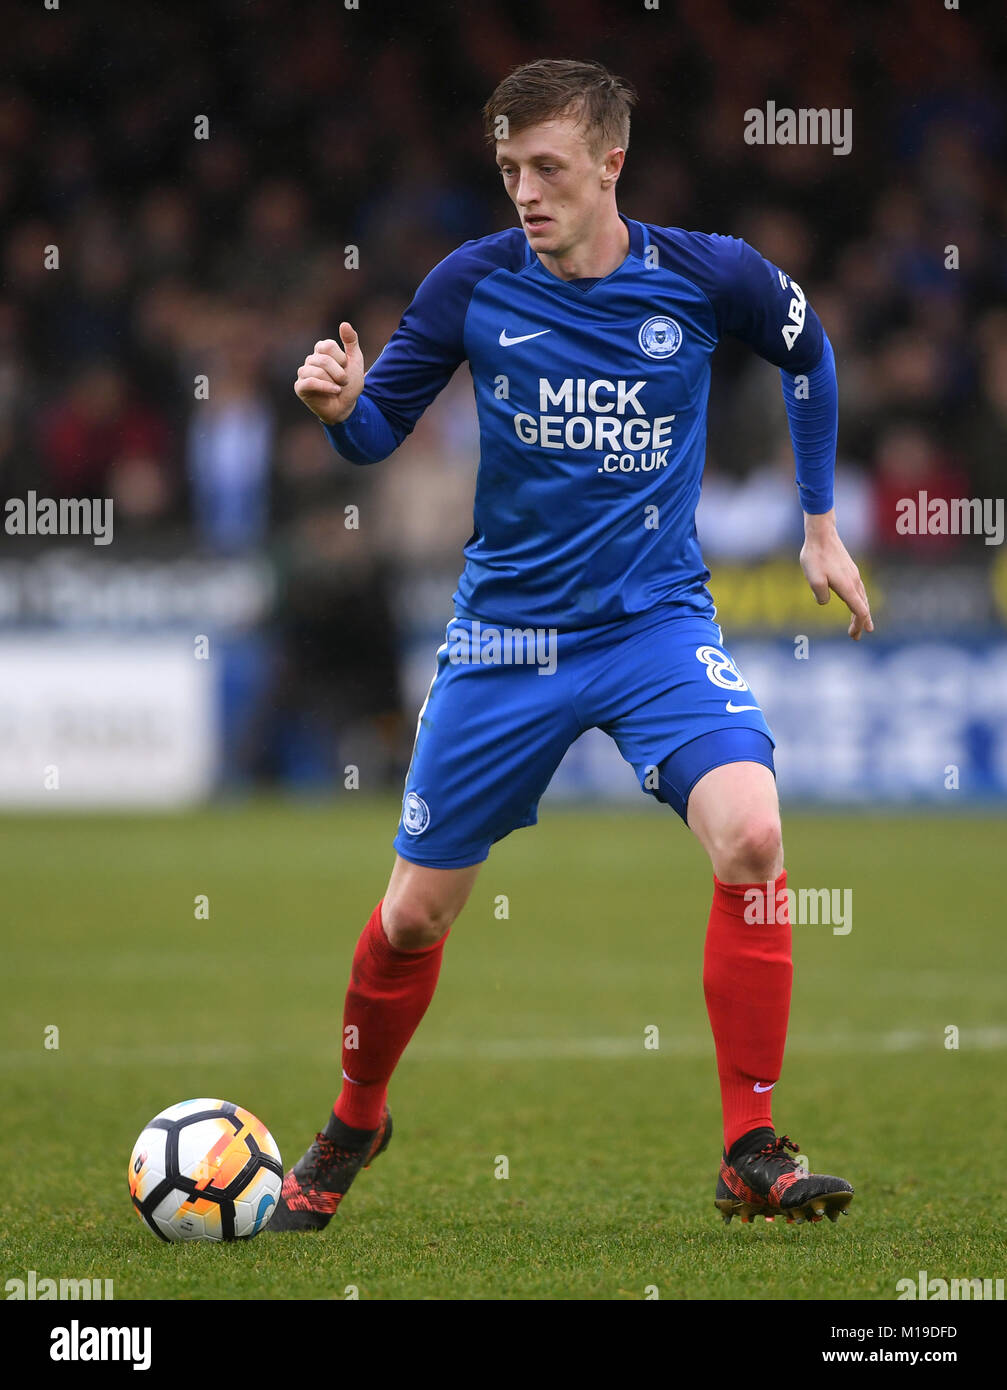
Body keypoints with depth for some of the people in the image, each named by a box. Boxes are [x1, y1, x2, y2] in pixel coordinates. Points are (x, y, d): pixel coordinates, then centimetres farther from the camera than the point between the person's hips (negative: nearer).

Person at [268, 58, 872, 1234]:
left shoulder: (706, 277, -9)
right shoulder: (474, 285, -9)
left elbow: (807, 352, 12)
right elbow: (378, 432, 0)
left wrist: (821, 522, 14)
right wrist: (341, 405, -23)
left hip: (657, 620, -1)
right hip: (508, 631, 1)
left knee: (750, 837, -26)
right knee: (414, 913, 4)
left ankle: (752, 1156, -16)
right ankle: (352, 1127, 34)